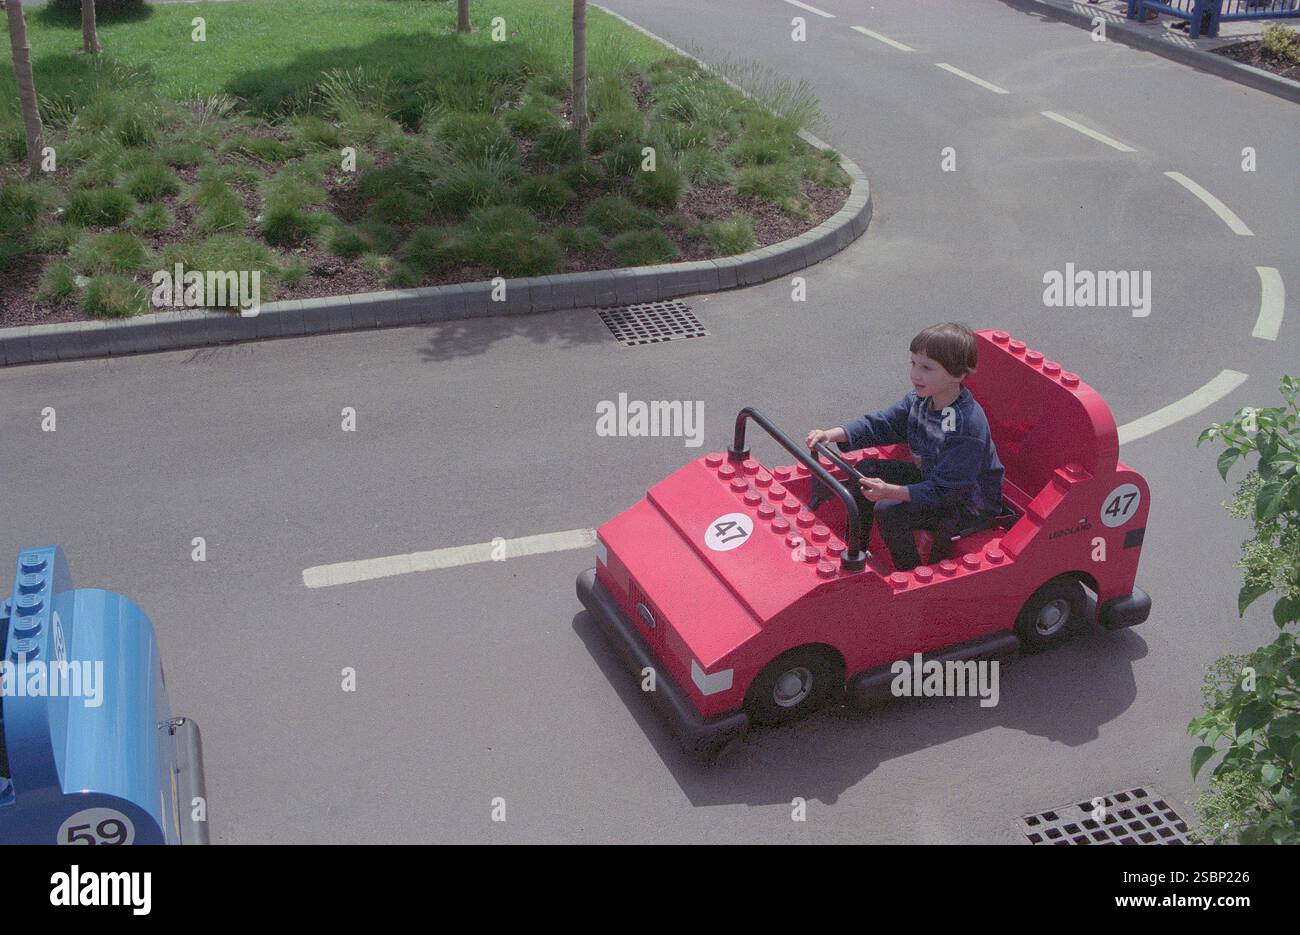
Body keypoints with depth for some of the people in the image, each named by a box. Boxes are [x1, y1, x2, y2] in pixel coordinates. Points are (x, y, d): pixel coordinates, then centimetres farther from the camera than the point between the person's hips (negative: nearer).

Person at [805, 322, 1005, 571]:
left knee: (888, 511, -24)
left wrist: (891, 491, -40)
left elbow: (945, 491, -32)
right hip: (932, 477, 9)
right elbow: (880, 424, -3)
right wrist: (832, 434, -18)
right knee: (867, 468, 5)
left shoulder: (967, 428, -34)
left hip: (967, 502, -9)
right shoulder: (920, 399, -8)